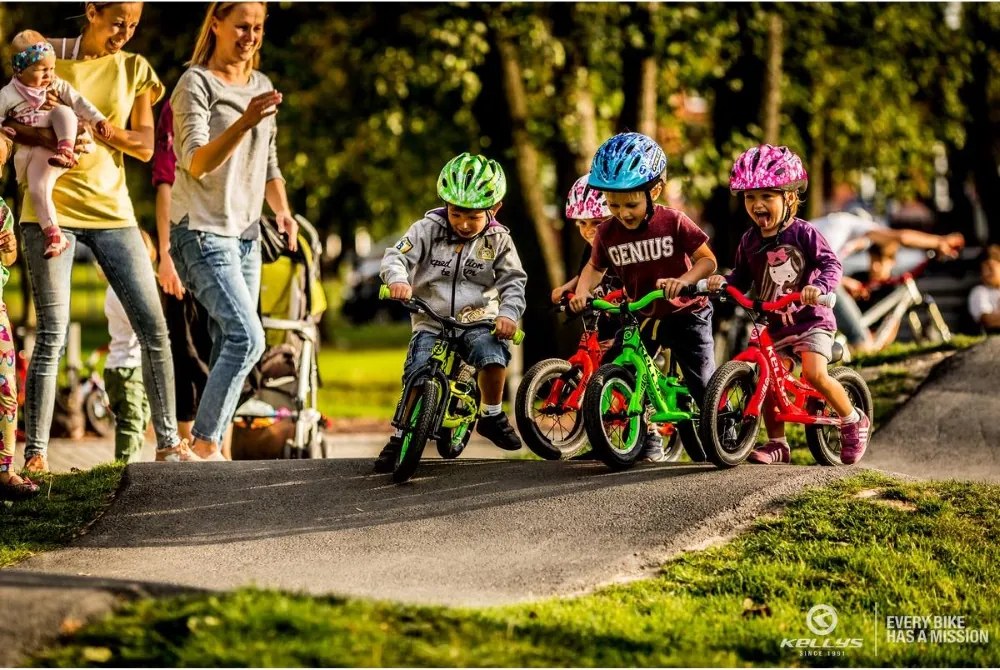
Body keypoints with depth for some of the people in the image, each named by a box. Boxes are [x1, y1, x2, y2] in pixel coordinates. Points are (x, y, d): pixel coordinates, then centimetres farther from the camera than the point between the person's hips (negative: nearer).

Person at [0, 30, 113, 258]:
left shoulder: (57, 85, 10)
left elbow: (78, 102, 4)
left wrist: (99, 119, -9)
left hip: (57, 143, 2)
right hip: (34, 152, -2)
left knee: (63, 111, -24)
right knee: (37, 189, -26)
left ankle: (66, 152, -34)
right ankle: (53, 235, -27)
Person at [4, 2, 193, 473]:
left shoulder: (135, 70, 8)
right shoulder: (48, 55, 1)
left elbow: (145, 147, 1)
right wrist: (40, 138, -18)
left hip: (110, 209, 3)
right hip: (50, 208, -3)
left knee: (153, 325, -1)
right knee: (52, 334, -7)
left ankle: (168, 441, 8)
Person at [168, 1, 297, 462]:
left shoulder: (260, 85, 12)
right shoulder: (196, 84, -10)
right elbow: (197, 163, -22)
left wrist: (283, 212, 2)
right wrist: (245, 122, -36)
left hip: (246, 234, 7)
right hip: (202, 231, -7)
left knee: (230, 345, 5)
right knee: (247, 338, -18)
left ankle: (214, 446, 10)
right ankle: (204, 440, -8)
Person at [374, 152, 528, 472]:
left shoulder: (498, 240, 0)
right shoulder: (428, 229, -4)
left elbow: (513, 281, -1)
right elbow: (395, 256, -12)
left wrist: (508, 313, -20)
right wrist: (398, 279, -35)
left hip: (478, 321, 0)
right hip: (431, 321, 0)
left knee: (493, 357, -29)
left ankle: (492, 416, -3)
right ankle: (400, 437, 3)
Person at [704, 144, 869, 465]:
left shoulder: (802, 233, -9)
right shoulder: (749, 241, 5)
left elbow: (831, 263, -16)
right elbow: (741, 278, 12)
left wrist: (818, 286, -36)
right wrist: (722, 281, -9)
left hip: (810, 318, -5)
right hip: (774, 323, 6)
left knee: (815, 374, -21)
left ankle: (854, 421, 2)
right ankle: (776, 444, 14)